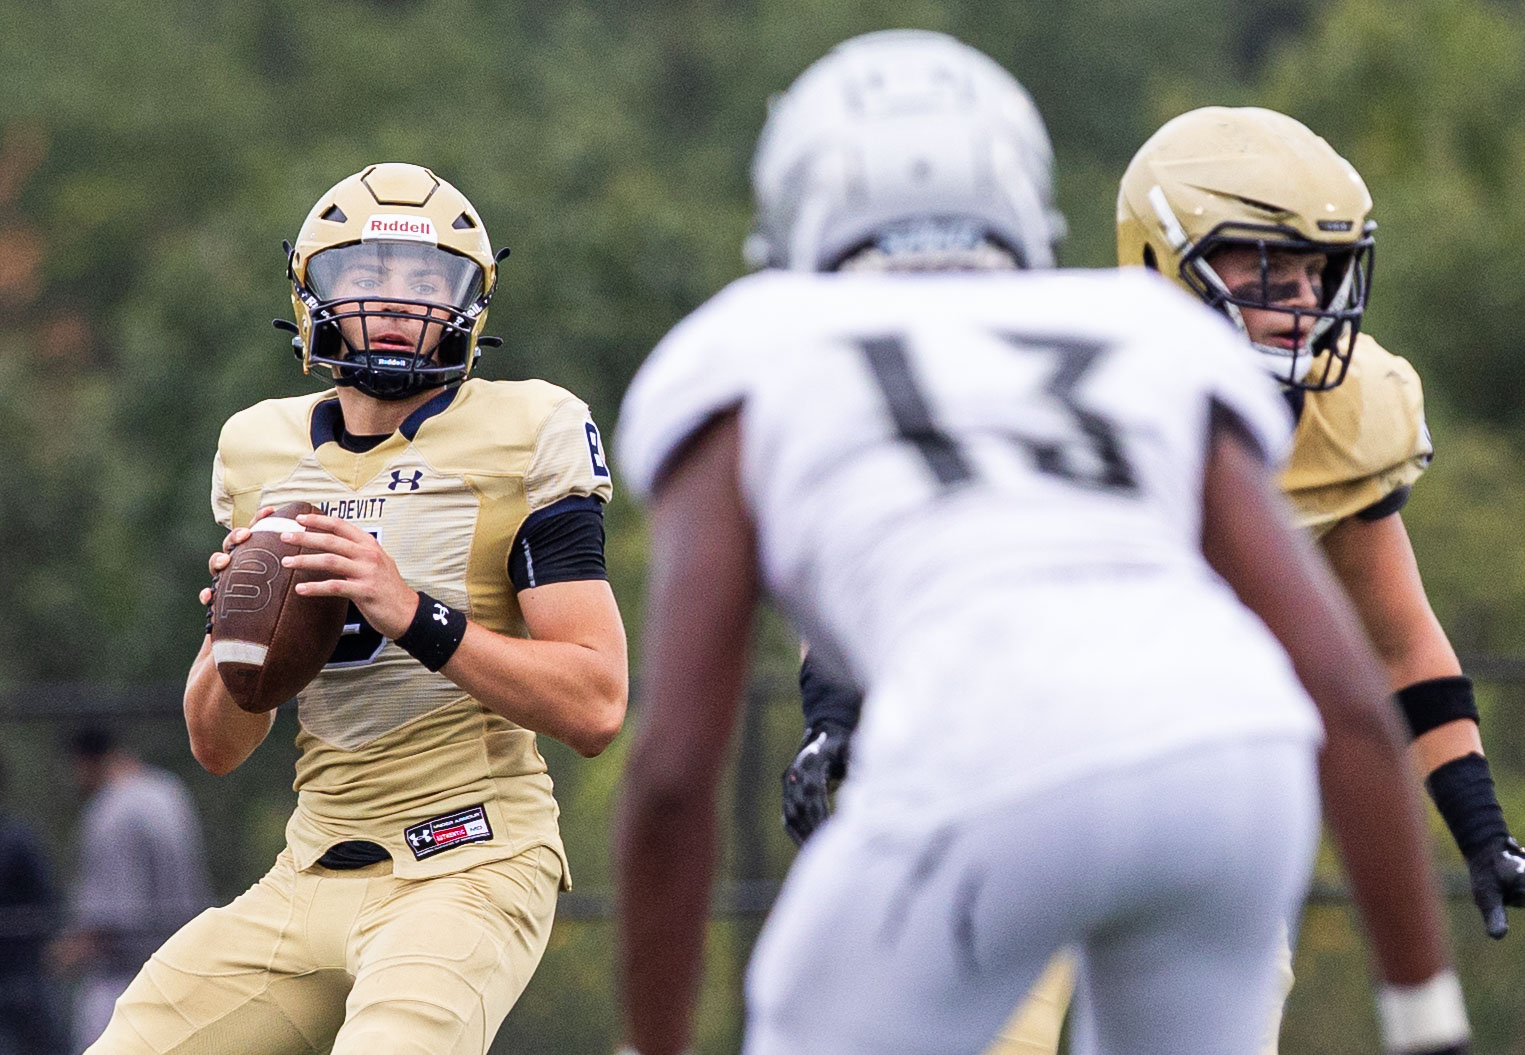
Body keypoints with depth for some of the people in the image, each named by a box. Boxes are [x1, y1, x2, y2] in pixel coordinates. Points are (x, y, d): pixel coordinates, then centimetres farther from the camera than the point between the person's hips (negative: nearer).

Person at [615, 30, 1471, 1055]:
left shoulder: (747, 385, 25)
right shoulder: (1162, 368, 32)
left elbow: (673, 769, 16)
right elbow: (1351, 698, 20)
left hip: (998, 788, -3)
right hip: (1232, 773, 4)